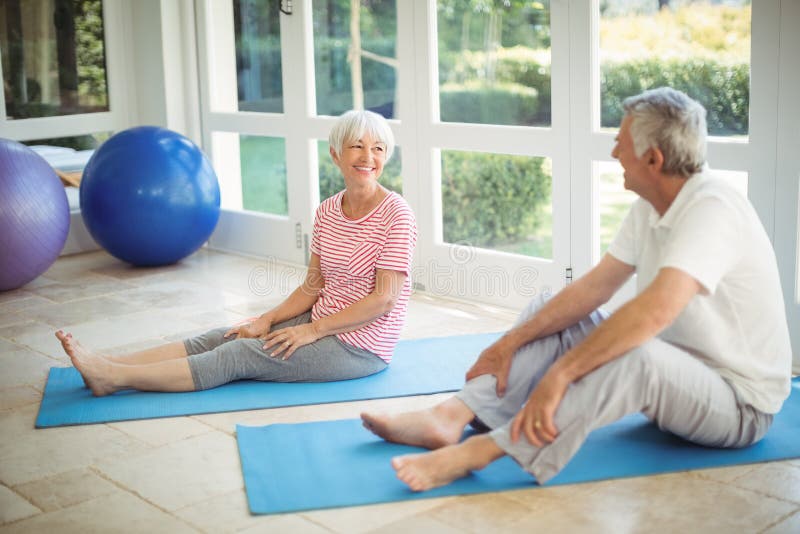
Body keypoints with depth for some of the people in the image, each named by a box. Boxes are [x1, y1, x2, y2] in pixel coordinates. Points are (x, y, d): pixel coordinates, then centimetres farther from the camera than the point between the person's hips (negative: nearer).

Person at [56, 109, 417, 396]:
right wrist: (268, 320, -5)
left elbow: (385, 299, -19)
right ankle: (105, 365, -12)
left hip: (361, 346, -7)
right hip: (321, 324, 7)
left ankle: (112, 377, -17)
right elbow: (313, 286, 10)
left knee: (239, 355, -15)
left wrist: (312, 330, -15)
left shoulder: (395, 213, -16)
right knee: (220, 338, -7)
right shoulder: (327, 212, 6)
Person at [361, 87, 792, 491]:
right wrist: (514, 340, 0)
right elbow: (596, 285, 6)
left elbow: (654, 311, -40)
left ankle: (478, 452, -38)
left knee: (636, 354, -39)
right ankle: (451, 417, -14)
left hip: (741, 404, -9)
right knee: (549, 313, 3)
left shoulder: (712, 210, -26)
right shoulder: (650, 207, 3)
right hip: (681, 371, 9)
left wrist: (560, 374, -40)